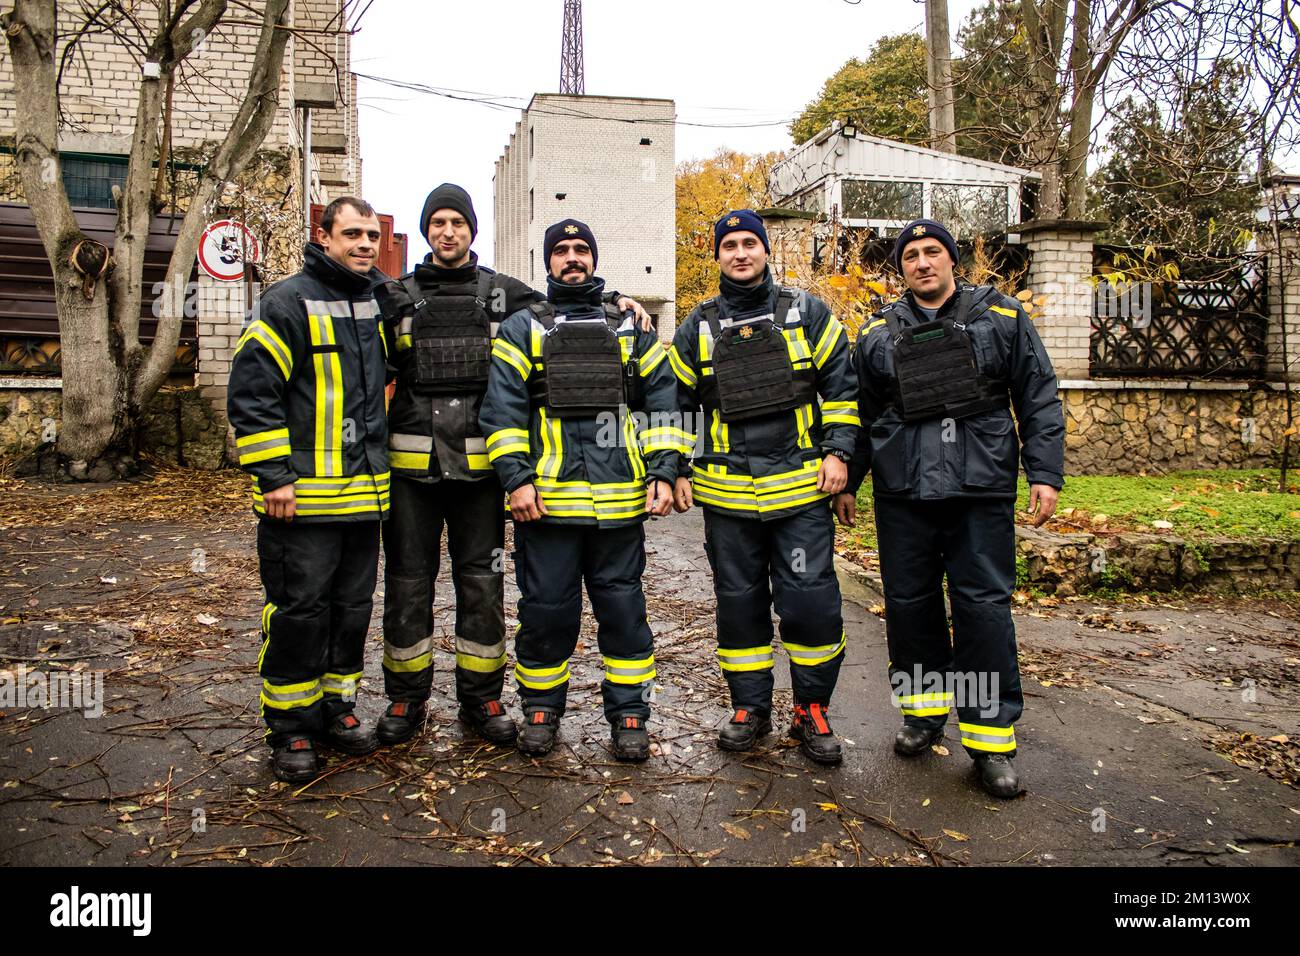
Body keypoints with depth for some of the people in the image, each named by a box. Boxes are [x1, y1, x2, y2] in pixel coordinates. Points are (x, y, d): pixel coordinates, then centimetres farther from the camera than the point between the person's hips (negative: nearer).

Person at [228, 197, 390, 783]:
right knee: (299, 611, 0)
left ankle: (334, 708, 28)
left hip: (364, 492, 6)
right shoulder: (289, 302, -8)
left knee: (352, 608, 13)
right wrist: (273, 475, -15)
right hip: (303, 494, -6)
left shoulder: (381, 301, 12)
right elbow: (250, 391, -12)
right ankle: (289, 729, 14)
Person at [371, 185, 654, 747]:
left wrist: (612, 300, 2)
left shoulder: (502, 294, 10)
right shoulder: (397, 297, 10)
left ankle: (481, 698, 21)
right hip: (411, 464, 0)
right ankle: (406, 698, 22)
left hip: (478, 464, 0)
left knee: (482, 583, 6)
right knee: (408, 582, 7)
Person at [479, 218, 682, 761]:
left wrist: (663, 472, 0)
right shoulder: (522, 329, 9)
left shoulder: (631, 330, 14)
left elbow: (663, 403, 11)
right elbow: (502, 408, 1)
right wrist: (516, 478, -10)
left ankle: (629, 715, 20)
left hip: (619, 502, 1)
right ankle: (540, 709, 24)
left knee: (622, 606, 7)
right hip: (546, 499, -1)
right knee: (546, 608, 6)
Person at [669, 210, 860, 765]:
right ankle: (750, 708, 24)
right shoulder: (698, 328, 9)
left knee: (811, 600, -3)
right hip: (726, 493, 2)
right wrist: (677, 471, 6)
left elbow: (841, 386, 7)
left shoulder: (806, 314, 6)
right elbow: (677, 401, 14)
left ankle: (812, 711, 15)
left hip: (801, 488, -1)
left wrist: (837, 451, -3)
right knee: (739, 601, 9)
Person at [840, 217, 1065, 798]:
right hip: (901, 494, 2)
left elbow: (1038, 401, 6)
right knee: (908, 602, 7)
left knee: (983, 606, -3)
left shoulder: (1002, 318, 7)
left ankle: (991, 738, 8)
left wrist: (1044, 474, -2)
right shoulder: (878, 334, 11)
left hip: (981, 490, -2)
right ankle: (924, 708, 26)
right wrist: (847, 482, 15)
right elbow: (860, 414, 16)